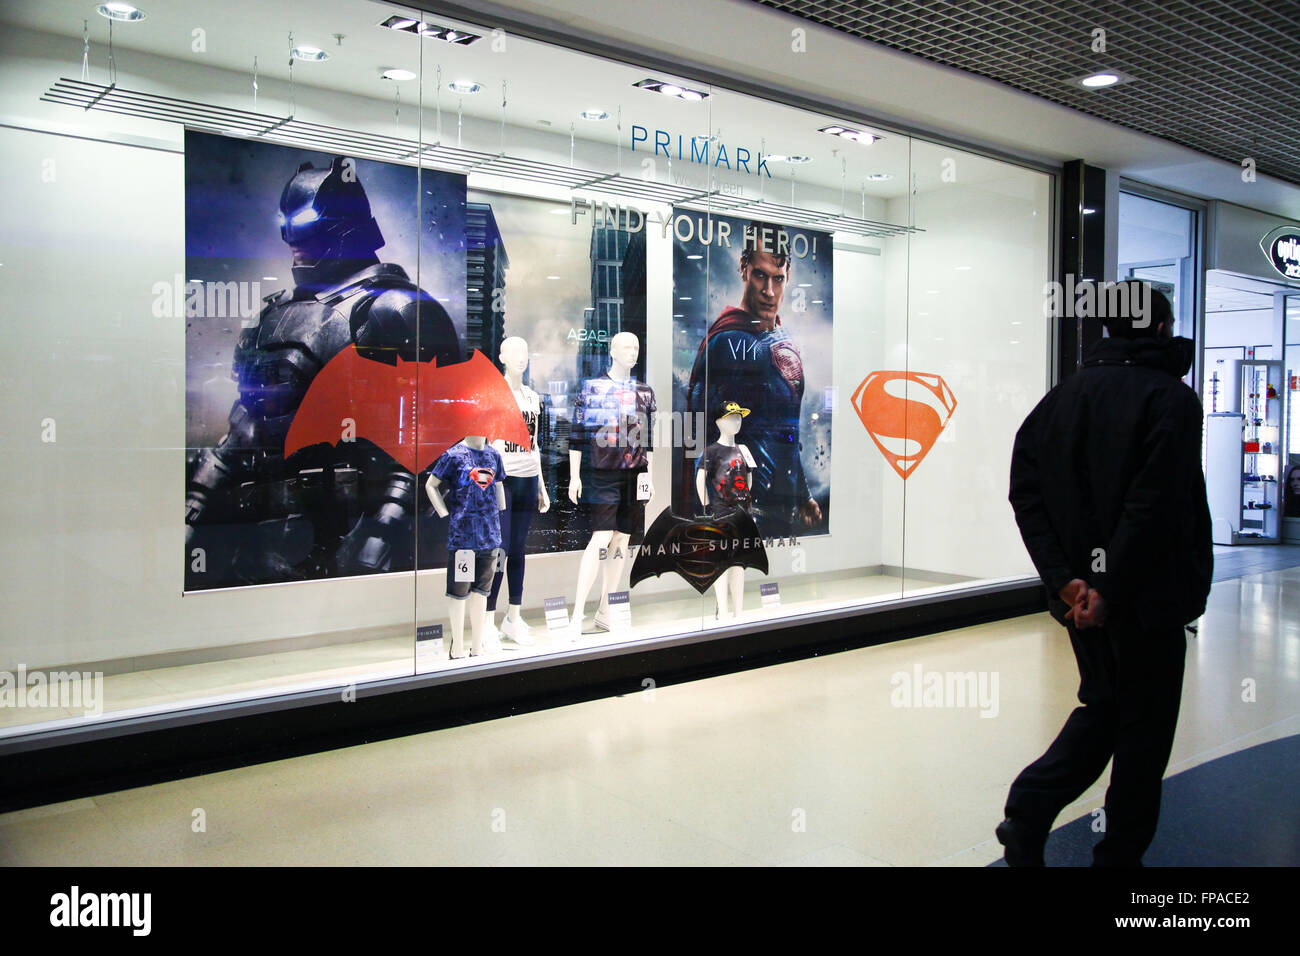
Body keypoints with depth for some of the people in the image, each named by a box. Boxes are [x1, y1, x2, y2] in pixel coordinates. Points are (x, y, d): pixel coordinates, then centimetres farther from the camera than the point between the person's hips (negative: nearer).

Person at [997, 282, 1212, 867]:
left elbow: (1025, 489, -1)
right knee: (1144, 728, 9)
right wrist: (1109, 590, -18)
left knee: (1103, 705, 21)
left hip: (1081, 594, 6)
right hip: (1146, 598, -6)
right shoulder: (1169, 397, -11)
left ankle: (1030, 807, 7)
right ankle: (1120, 853, 18)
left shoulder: (1064, 396, 7)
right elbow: (1157, 505, -22)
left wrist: (1063, 578, -4)